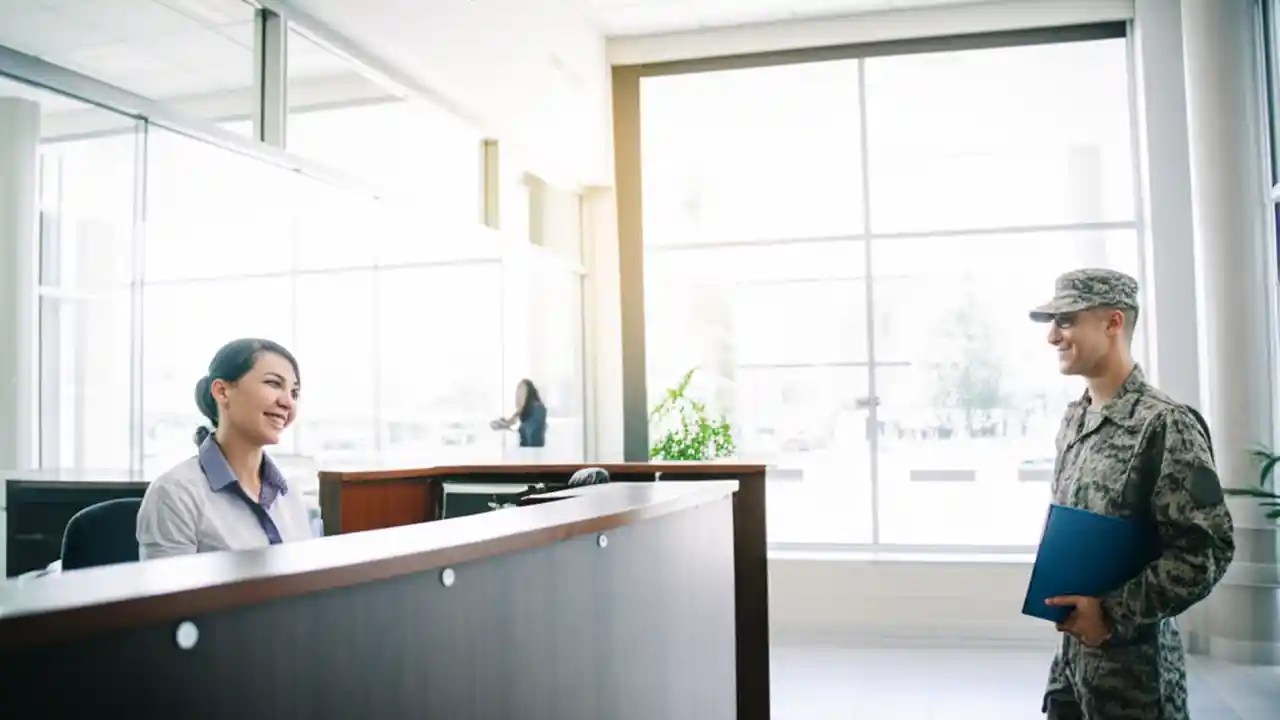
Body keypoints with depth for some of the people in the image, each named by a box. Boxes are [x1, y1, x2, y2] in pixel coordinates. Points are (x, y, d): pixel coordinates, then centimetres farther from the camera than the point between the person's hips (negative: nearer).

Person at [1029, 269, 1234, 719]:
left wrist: (1113, 613, -20)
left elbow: (1208, 550, -19)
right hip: (1070, 651, 7)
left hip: (1134, 661, -7)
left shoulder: (1166, 424, -16)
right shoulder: (1074, 420, 7)